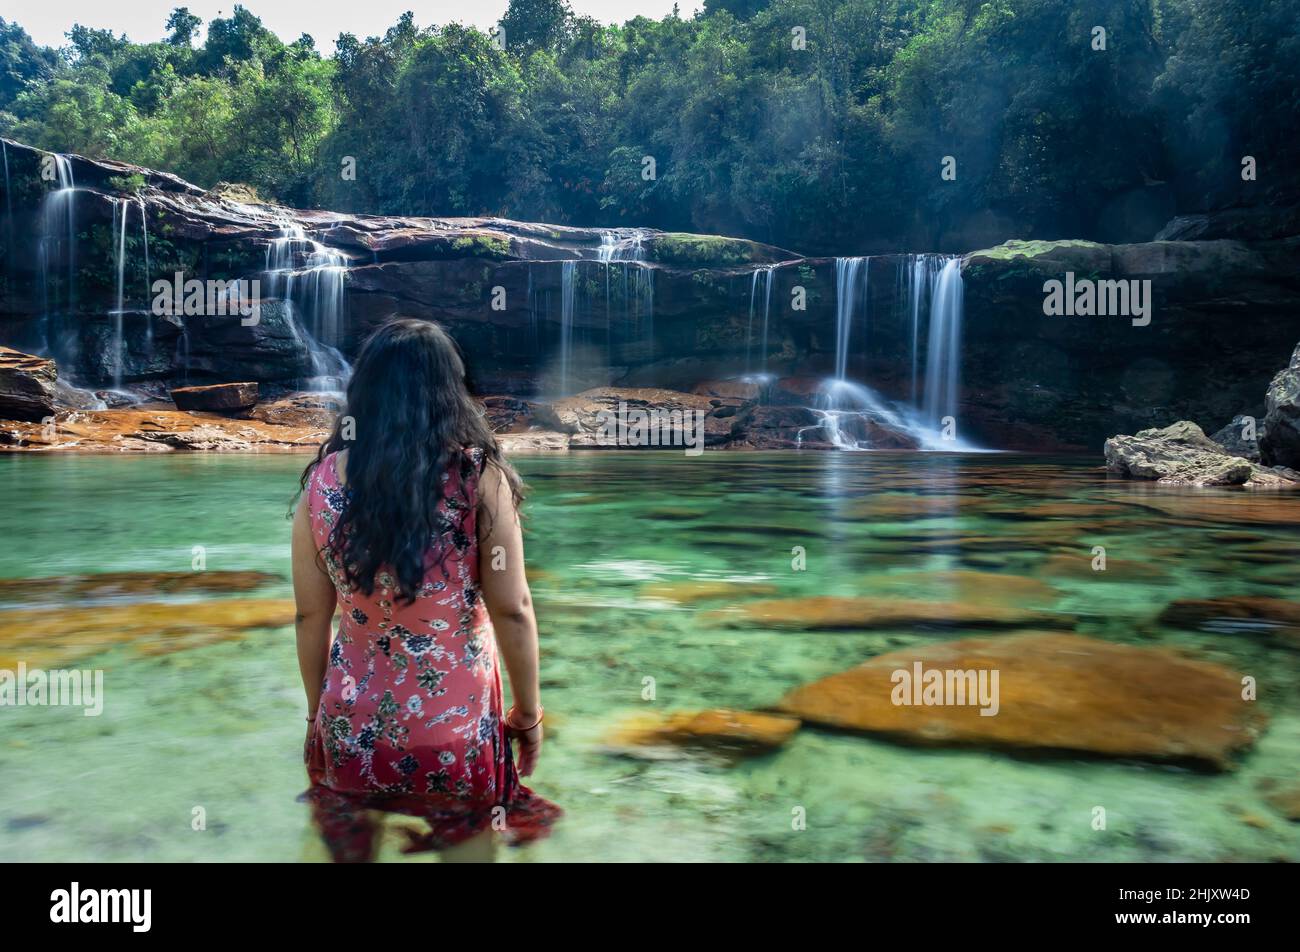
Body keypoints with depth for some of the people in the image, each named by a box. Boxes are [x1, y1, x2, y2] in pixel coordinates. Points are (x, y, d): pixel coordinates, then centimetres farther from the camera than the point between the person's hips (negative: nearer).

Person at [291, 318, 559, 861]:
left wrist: (318, 712, 13)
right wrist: (528, 713, 1)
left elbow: (311, 616, -1)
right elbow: (511, 611, -12)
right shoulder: (479, 475, -14)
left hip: (354, 729, 3)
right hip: (457, 734, -2)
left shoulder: (323, 479, -7)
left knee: (352, 850, 24)